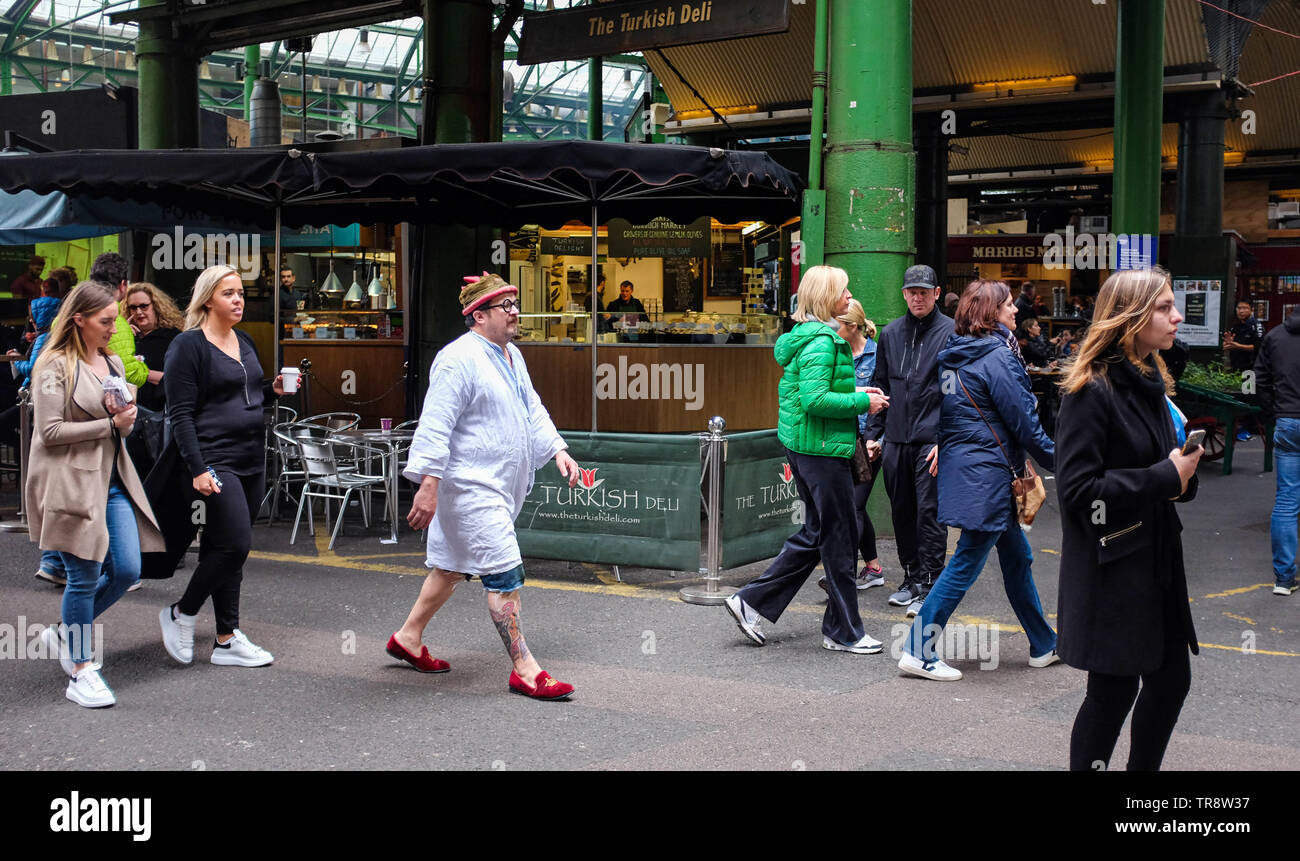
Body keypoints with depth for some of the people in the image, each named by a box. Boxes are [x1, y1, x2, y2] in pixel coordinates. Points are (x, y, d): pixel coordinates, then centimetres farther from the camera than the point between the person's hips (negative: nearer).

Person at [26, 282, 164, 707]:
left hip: (114, 479, 7)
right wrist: (109, 424, -13)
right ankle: (80, 673, 8)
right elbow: (50, 431, -14)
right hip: (72, 481, -7)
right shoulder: (55, 367, -7)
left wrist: (127, 415, -2)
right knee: (84, 576, -3)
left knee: (127, 570, 3)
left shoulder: (114, 363, 14)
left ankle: (65, 634, 25)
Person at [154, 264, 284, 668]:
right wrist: (197, 469, -21)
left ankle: (228, 640, 13)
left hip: (251, 460, 7)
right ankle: (180, 615, 8)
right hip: (212, 461, -7)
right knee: (234, 544, -13)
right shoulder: (188, 346, -9)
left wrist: (273, 389, 5)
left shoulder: (245, 343, 15)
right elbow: (181, 414, -13)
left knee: (227, 548, 9)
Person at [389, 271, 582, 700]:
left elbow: (532, 409, 21)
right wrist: (428, 485, -24)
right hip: (472, 485, -10)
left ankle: (408, 637, 33)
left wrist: (557, 449, 9)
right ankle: (523, 669, -4)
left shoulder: (512, 355, 14)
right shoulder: (459, 359, -16)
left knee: (453, 565, 18)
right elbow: (435, 424, -20)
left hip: (500, 485, 10)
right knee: (504, 574, -9)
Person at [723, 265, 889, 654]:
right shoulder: (822, 341, -17)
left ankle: (752, 603, 17)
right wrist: (863, 401, -16)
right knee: (840, 539, 1)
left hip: (801, 446, 10)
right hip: (822, 450, -10)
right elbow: (815, 400, -26)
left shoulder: (806, 336, 14)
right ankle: (844, 632, 12)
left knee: (815, 533, 17)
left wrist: (854, 392, 13)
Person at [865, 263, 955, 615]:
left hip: (933, 438, -5)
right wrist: (872, 433, 13)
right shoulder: (891, 333, 13)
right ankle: (911, 579, 24)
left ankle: (929, 588, 0)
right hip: (896, 439, 6)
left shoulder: (951, 332, -4)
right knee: (902, 512, 11)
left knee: (929, 512, -5)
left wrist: (946, 438, -14)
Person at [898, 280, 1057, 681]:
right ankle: (919, 652, -1)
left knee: (1017, 556, 17)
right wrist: (1058, 462, -1)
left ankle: (1044, 646, 27)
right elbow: (1025, 422, -12)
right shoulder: (997, 358, -15)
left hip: (959, 465, 10)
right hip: (987, 473, -10)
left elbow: (949, 416, 16)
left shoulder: (953, 356, 11)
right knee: (967, 563, -4)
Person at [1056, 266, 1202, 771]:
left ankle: (1144, 767, 28)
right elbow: (1078, 488, -22)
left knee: (1171, 680, 12)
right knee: (1114, 690, 0)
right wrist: (1165, 477, -18)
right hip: (1112, 565, -8)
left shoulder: (1151, 383, 12)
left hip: (1158, 559, 9)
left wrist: (1184, 469, -1)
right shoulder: (1091, 391, -16)